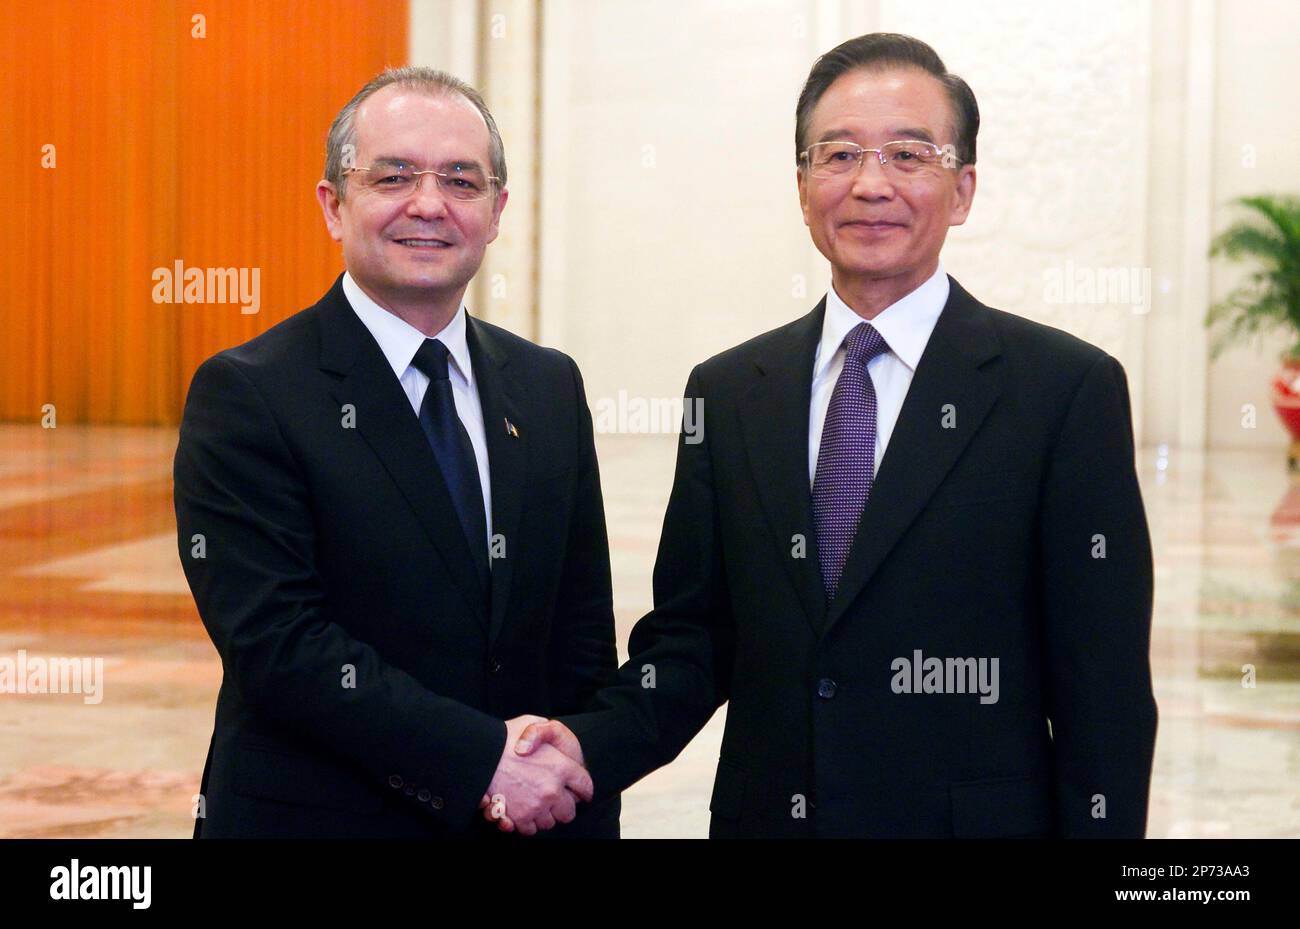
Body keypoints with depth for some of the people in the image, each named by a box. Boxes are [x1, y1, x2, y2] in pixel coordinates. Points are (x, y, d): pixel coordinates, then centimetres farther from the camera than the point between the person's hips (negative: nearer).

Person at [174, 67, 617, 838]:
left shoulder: (549, 388, 5)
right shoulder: (246, 395, -11)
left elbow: (582, 637, 5)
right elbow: (276, 639, -19)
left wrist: (586, 812, -5)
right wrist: (480, 760, -22)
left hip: (528, 808, 5)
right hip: (316, 814, -5)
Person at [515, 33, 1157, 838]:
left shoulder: (1067, 388, -8)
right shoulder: (728, 393, 5)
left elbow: (1105, 688, -9)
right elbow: (692, 637, 6)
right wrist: (590, 745, -11)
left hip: (974, 818, -3)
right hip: (763, 812, 4)